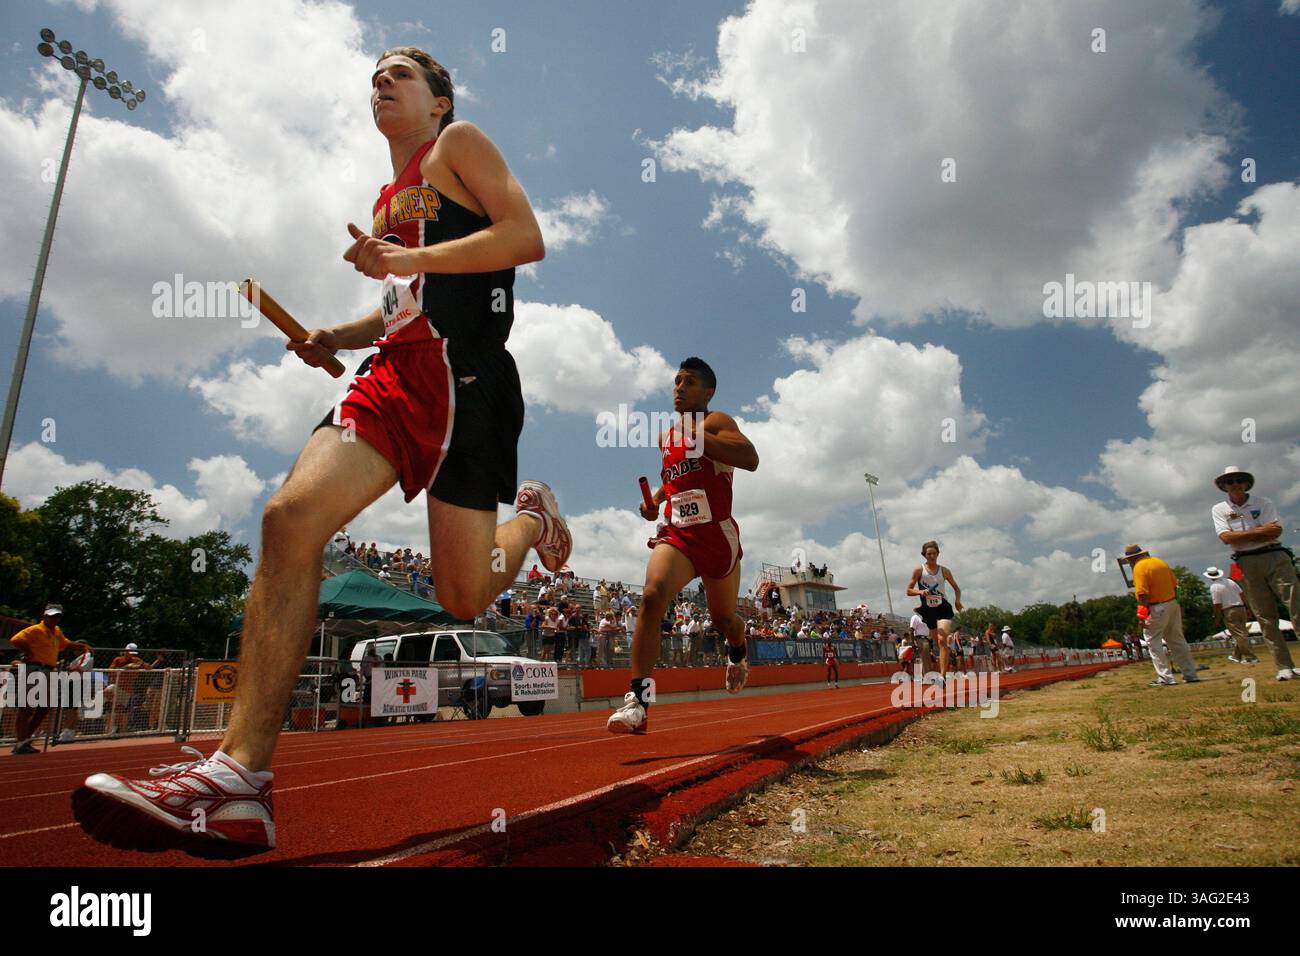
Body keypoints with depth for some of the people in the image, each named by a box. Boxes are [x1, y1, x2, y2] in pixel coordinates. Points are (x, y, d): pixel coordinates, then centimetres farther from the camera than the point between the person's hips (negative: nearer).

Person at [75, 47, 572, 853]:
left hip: (465, 372, -6)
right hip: (397, 369, 7)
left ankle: (533, 514, 30)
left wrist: (406, 259, -11)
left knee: (464, 595, -5)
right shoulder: (389, 198, 30)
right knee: (291, 516, -19)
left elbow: (527, 237, -6)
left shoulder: (459, 143, 10)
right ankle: (240, 774, -20)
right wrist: (338, 337, 17)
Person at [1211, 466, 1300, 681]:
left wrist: (1242, 536, -10)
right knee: (1265, 617, 0)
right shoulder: (1219, 510, 9)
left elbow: (1276, 531, -7)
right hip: (1247, 565, 0)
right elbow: (1226, 537, -7)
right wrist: (1260, 531, -9)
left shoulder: (1263, 503, 7)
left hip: (1275, 557, 0)